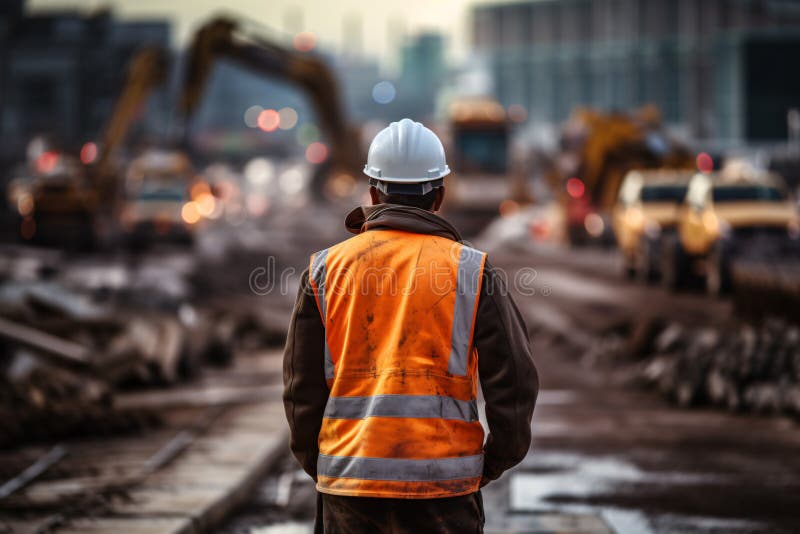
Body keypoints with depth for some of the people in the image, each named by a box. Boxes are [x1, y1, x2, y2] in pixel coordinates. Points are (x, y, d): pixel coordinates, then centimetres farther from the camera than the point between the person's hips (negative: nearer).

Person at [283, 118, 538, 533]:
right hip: (442, 483, -2)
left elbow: (301, 388, 6)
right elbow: (514, 382, 0)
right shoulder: (472, 272, -1)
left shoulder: (325, 269, 4)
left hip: (347, 482, 2)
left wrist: (319, 466, 18)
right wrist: (495, 461, 14)